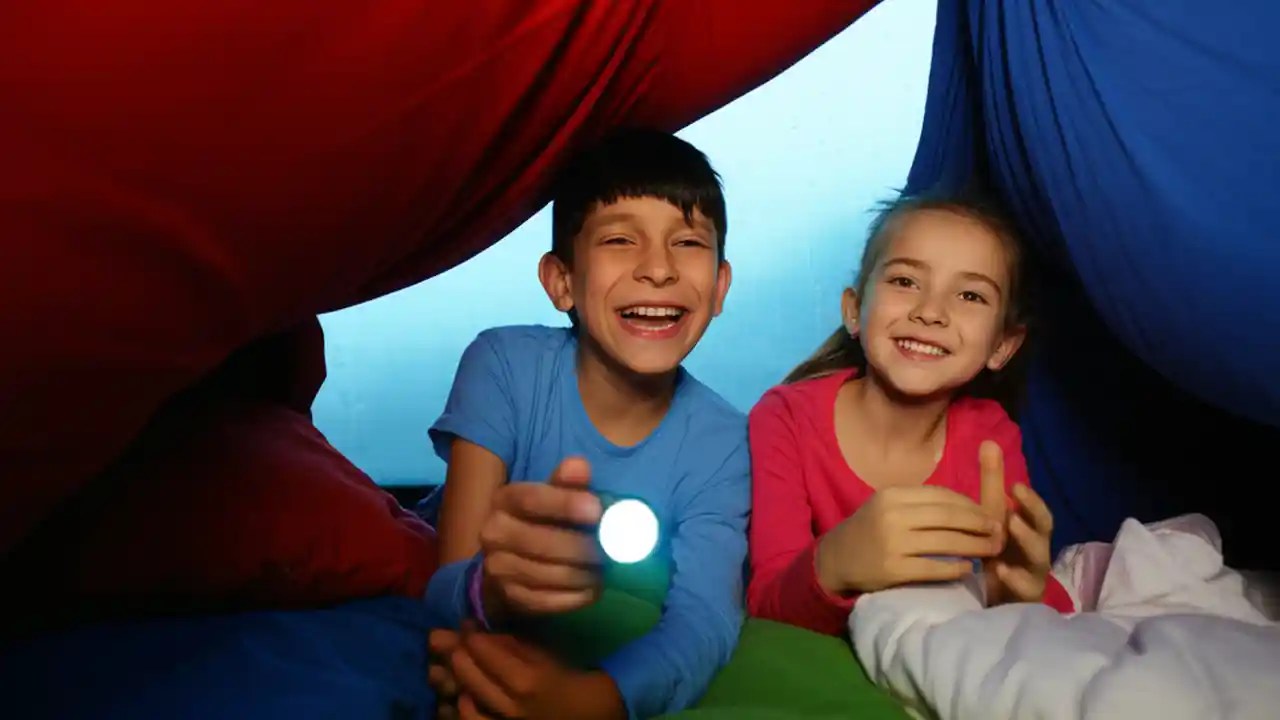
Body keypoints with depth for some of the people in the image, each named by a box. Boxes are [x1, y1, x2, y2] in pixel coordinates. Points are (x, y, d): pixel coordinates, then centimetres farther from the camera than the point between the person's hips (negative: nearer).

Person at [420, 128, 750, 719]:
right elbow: (442, 593, -21)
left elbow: (703, 620, -24)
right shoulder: (503, 365, -17)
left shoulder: (720, 442, -13)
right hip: (490, 671, -1)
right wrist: (494, 589, -45)